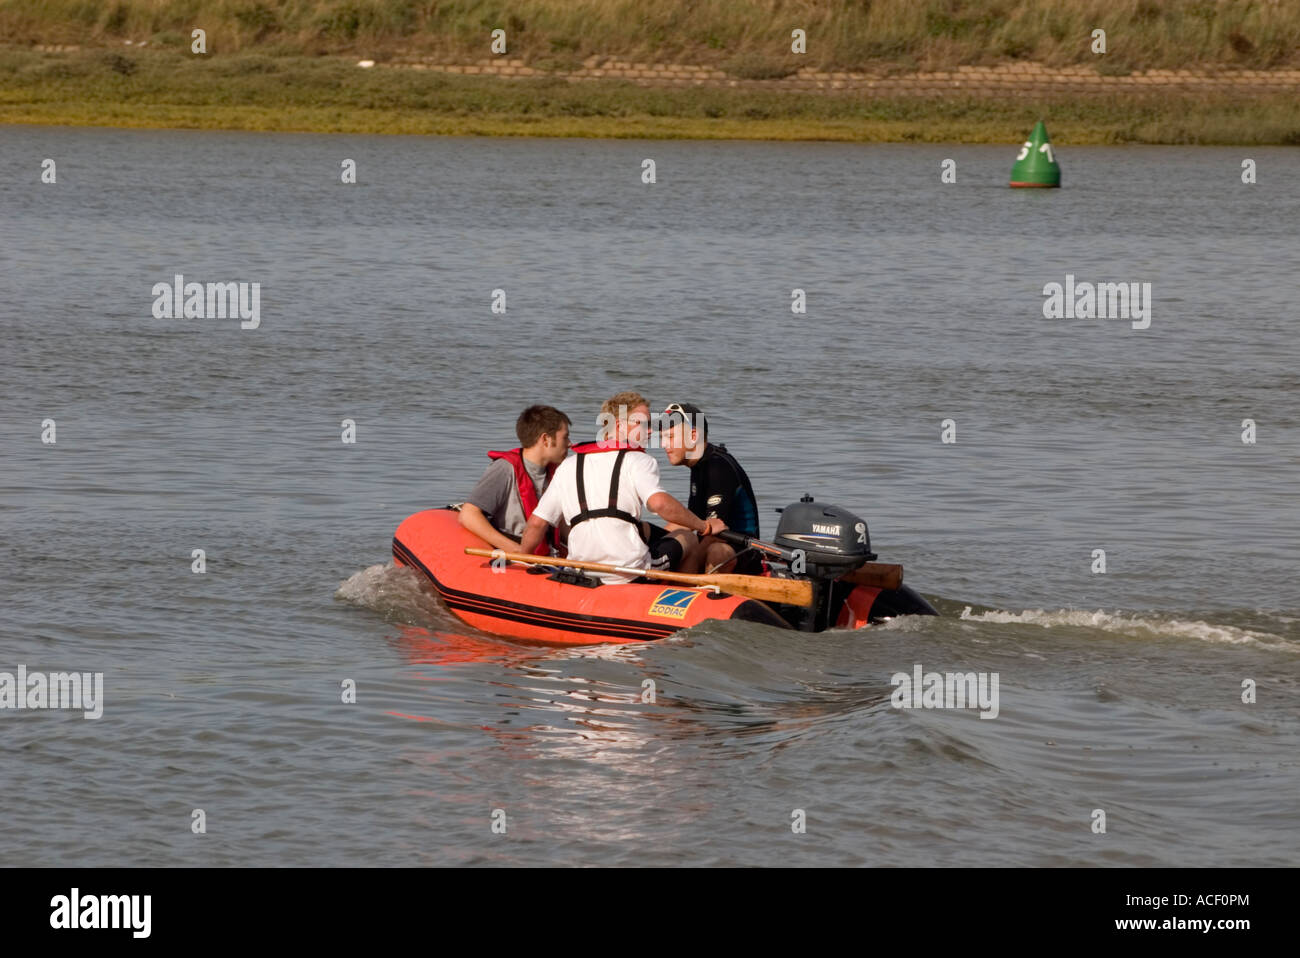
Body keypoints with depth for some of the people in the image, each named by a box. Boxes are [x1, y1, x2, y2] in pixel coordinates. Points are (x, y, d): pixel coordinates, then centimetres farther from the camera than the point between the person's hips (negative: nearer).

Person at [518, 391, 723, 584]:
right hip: (633, 574, -6)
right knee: (685, 534, 21)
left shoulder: (567, 467, 14)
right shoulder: (638, 461, -2)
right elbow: (659, 502, -21)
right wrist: (704, 526, -10)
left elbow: (536, 523, 13)